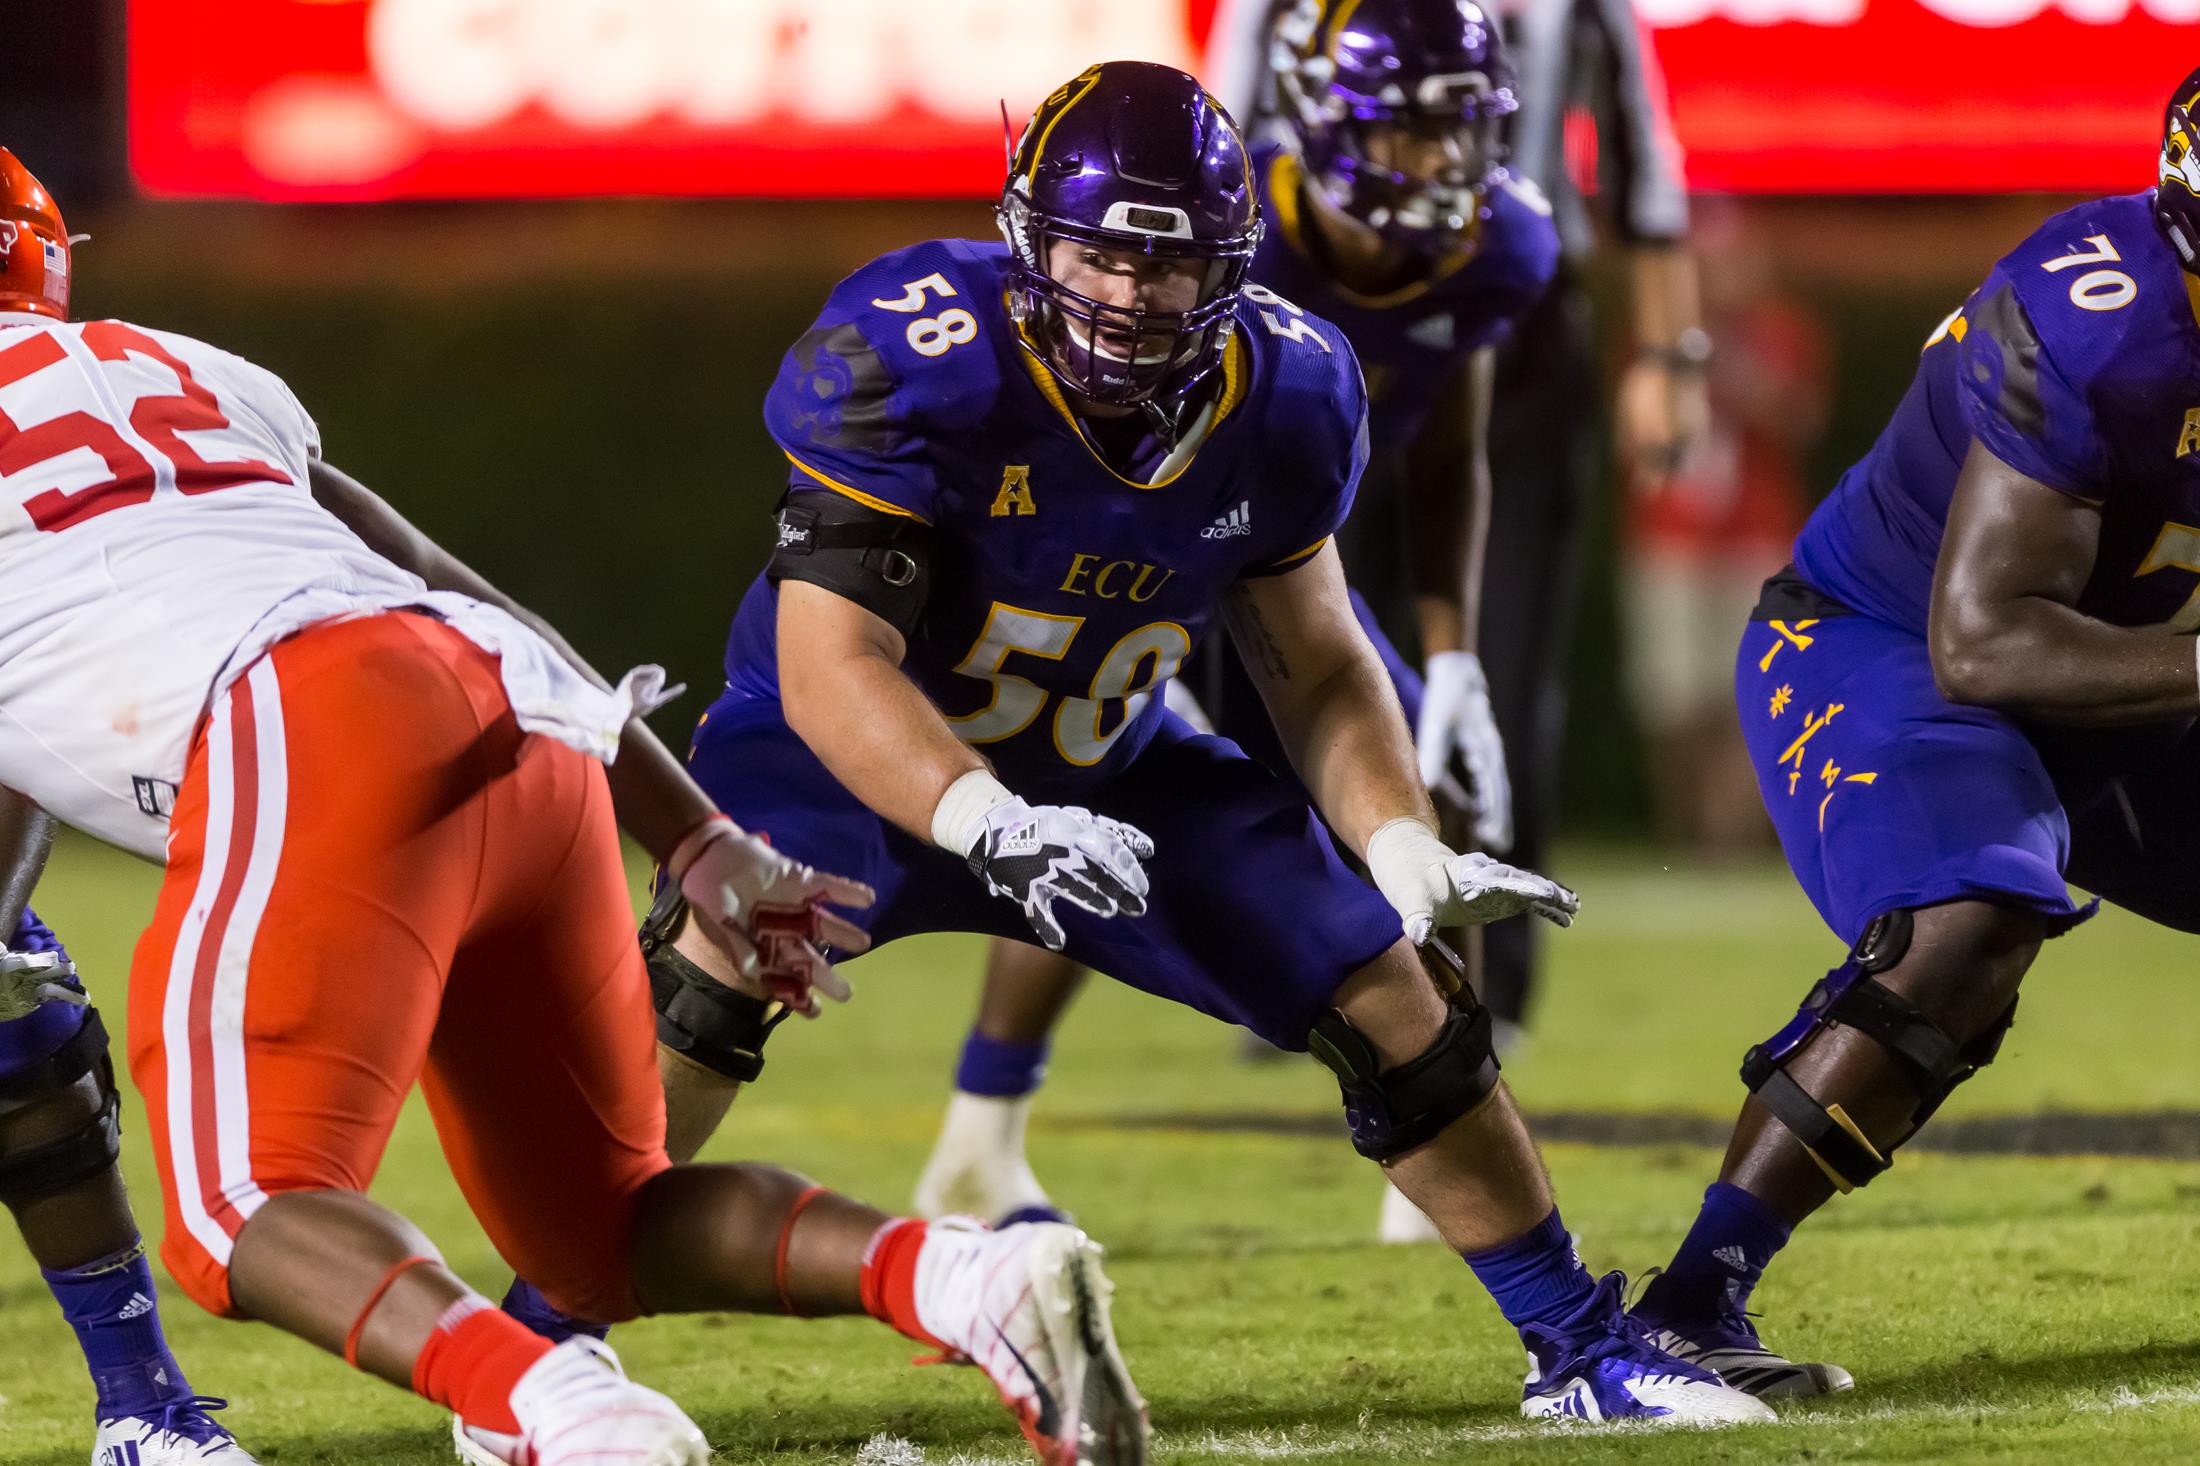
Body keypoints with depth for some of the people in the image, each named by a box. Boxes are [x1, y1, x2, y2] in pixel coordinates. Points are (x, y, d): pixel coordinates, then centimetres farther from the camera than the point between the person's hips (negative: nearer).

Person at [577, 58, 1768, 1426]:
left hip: (1109, 767, 5)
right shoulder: (910, 364, -31)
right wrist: (989, 829, -50)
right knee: (714, 962, -33)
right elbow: (830, 664, -35)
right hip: (871, 751, -5)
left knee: (1392, 1002, -1)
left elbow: (1314, 660, 0)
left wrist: (1408, 852, -15)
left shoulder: (1280, 396, -14)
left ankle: (1581, 1351, 17)